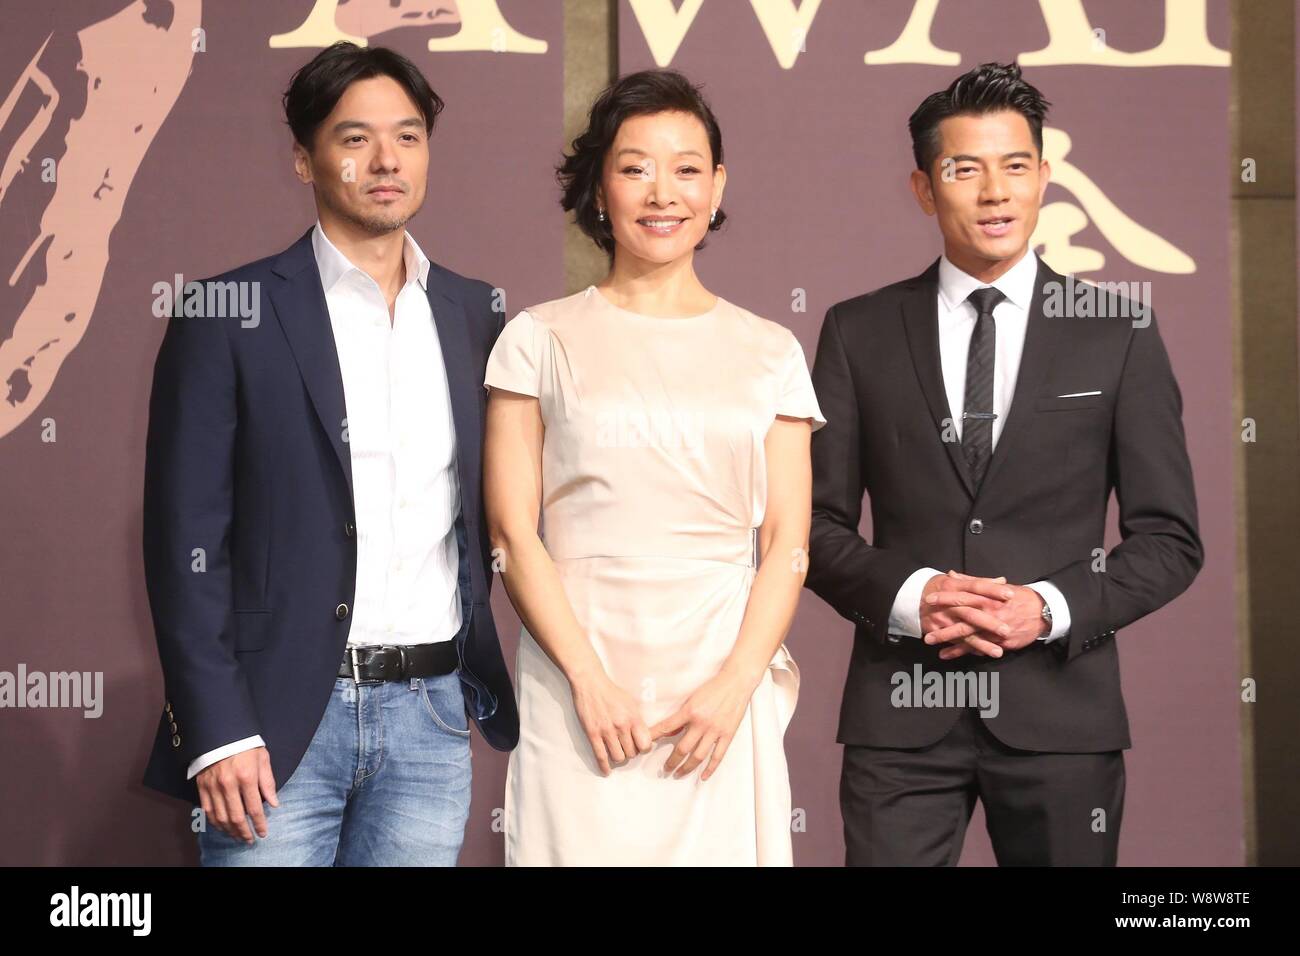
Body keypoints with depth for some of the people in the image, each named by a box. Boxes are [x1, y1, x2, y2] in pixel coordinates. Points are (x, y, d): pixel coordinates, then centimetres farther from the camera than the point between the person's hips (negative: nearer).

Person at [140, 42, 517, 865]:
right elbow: (186, 535, -5)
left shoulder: (474, 317, 10)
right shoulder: (229, 314, -3)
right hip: (279, 719, -3)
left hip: (431, 713, 4)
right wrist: (216, 732, -12)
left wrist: (489, 684, 8)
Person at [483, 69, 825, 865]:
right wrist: (589, 679, -9)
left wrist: (735, 686, -7)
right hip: (579, 696, -1)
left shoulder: (771, 352, 10)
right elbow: (513, 532, 0)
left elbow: (787, 544, 5)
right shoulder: (540, 341, 5)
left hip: (725, 695, 1)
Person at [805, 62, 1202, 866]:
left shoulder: (1120, 332, 4)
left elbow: (1170, 538, 3)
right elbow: (819, 524, 6)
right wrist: (910, 594, -12)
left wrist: (1051, 609, -11)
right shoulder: (858, 332, 6)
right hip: (902, 709, 0)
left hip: (1061, 705, 0)